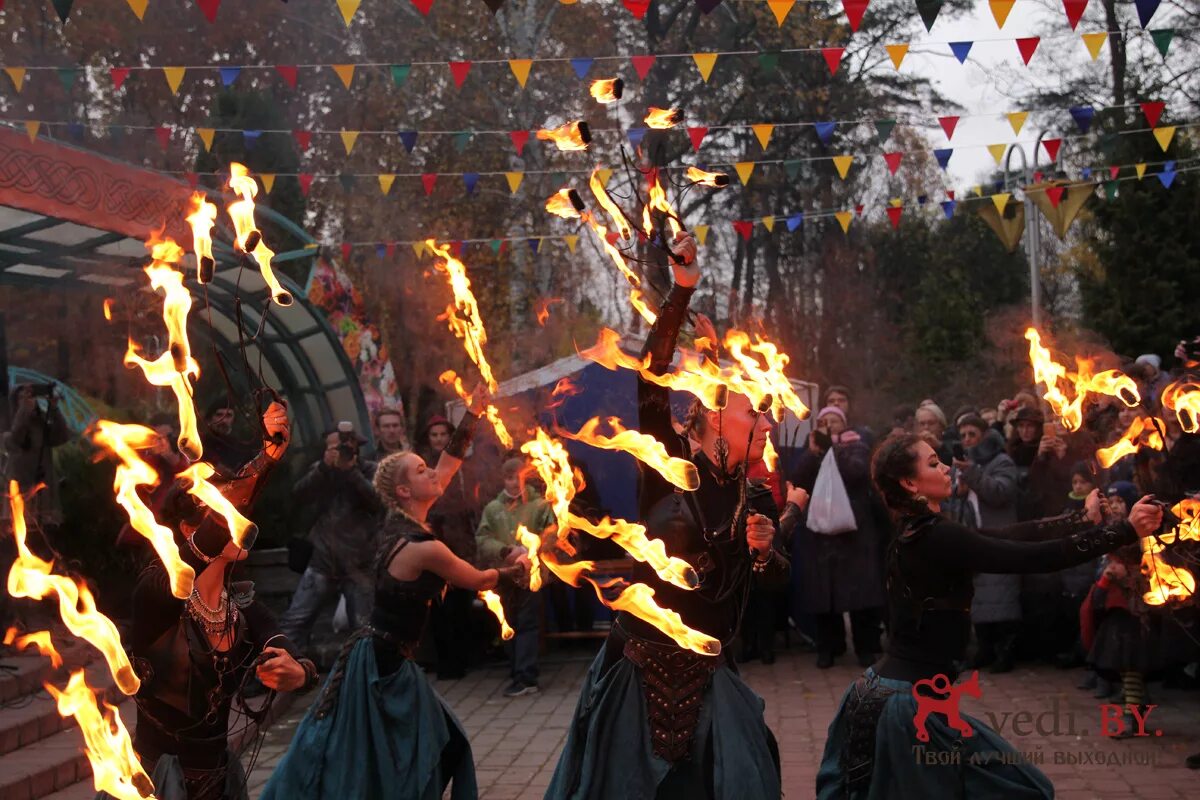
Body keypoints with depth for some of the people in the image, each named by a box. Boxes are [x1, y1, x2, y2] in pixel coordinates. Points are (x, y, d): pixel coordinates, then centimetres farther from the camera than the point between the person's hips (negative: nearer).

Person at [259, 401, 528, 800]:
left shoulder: (399, 523, 3)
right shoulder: (425, 548, -21)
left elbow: (448, 463, 9)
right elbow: (479, 581, -5)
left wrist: (473, 414, 8)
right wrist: (516, 570, 13)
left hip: (384, 658, 9)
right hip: (381, 663, -9)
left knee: (438, 746, 15)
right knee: (363, 764, 0)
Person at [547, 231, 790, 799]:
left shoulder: (758, 501, 4)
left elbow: (776, 582, 13)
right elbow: (651, 383, -21)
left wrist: (765, 553, -11)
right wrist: (681, 291, -26)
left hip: (706, 675, 4)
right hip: (638, 665, -3)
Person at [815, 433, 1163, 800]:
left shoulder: (920, 534, 9)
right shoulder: (937, 538, -19)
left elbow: (1007, 536, 8)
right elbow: (1035, 557, -20)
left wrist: (1085, 519, 10)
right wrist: (1126, 530, -14)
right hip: (909, 704, -9)